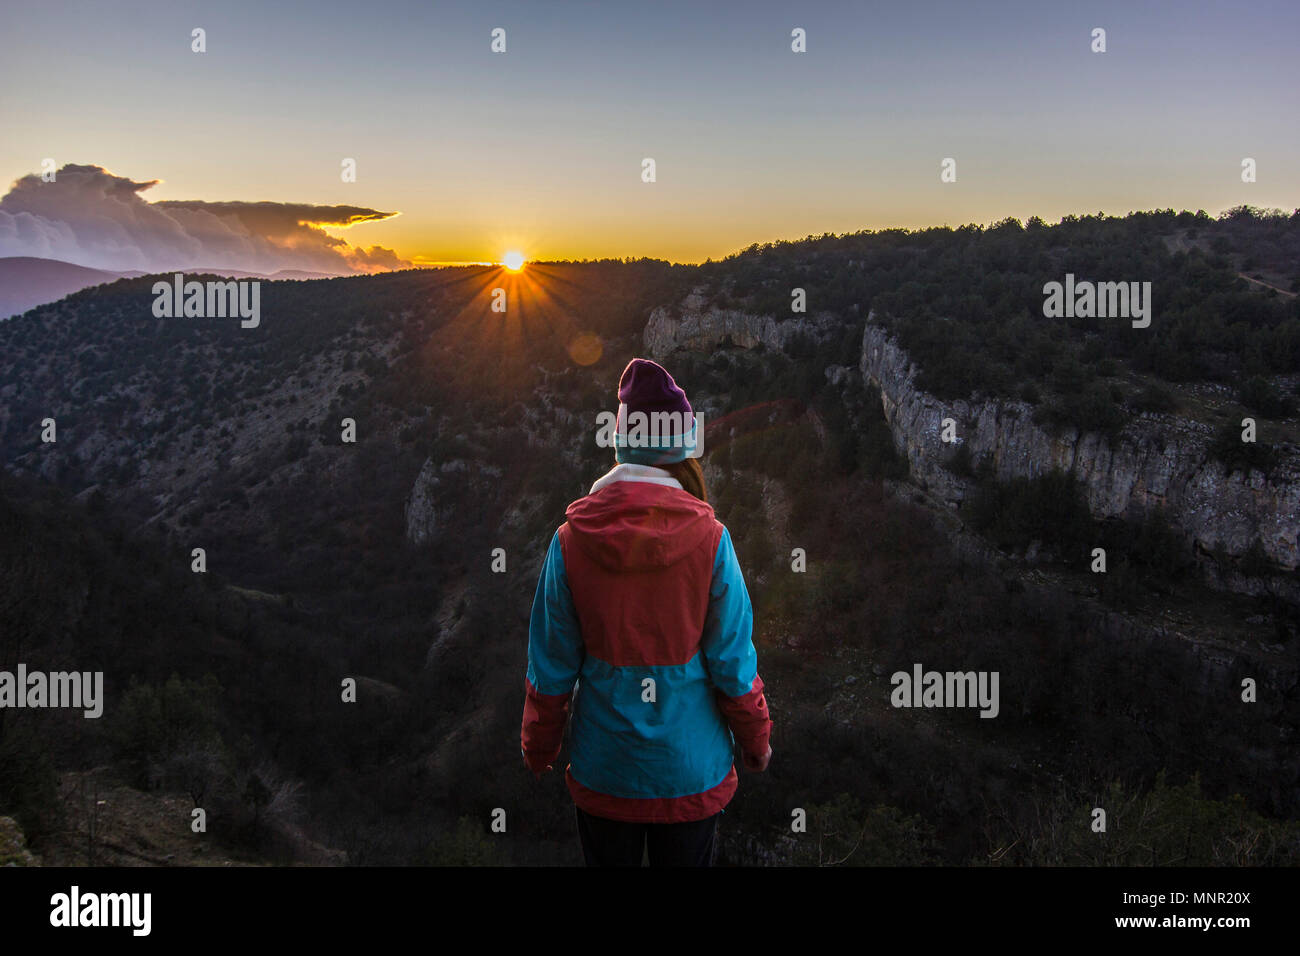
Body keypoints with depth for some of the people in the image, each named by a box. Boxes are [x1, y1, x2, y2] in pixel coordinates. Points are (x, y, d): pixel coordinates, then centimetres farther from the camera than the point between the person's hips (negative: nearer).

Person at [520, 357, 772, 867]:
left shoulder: (570, 541, -12)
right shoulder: (710, 539, -16)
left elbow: (550, 665, -5)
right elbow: (732, 659, -9)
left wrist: (538, 749, 10)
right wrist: (755, 739, 8)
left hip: (602, 768, 1)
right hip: (691, 768, -1)